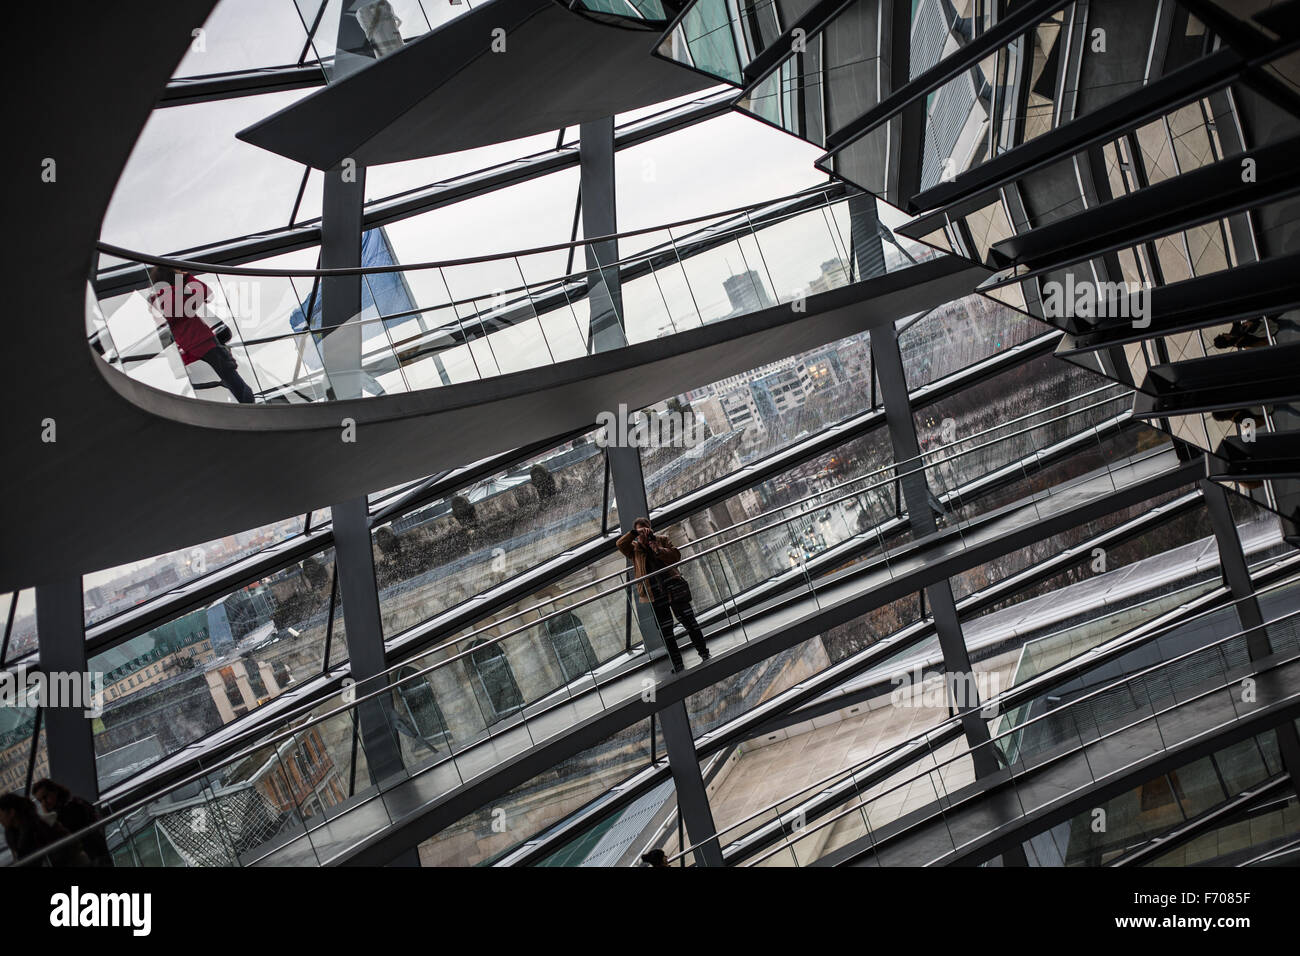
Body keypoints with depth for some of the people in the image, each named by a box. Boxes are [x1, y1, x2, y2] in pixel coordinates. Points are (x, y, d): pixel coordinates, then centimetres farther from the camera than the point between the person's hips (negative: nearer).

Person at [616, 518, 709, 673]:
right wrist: (635, 533, -15)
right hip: (655, 595, 1)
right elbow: (620, 544, -6)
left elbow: (676, 556, -1)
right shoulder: (635, 548, 12)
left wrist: (657, 549, -14)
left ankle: (704, 653, 11)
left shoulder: (662, 539, 10)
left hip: (673, 586, -1)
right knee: (665, 630, 2)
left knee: (688, 620, -1)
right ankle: (677, 663, 11)